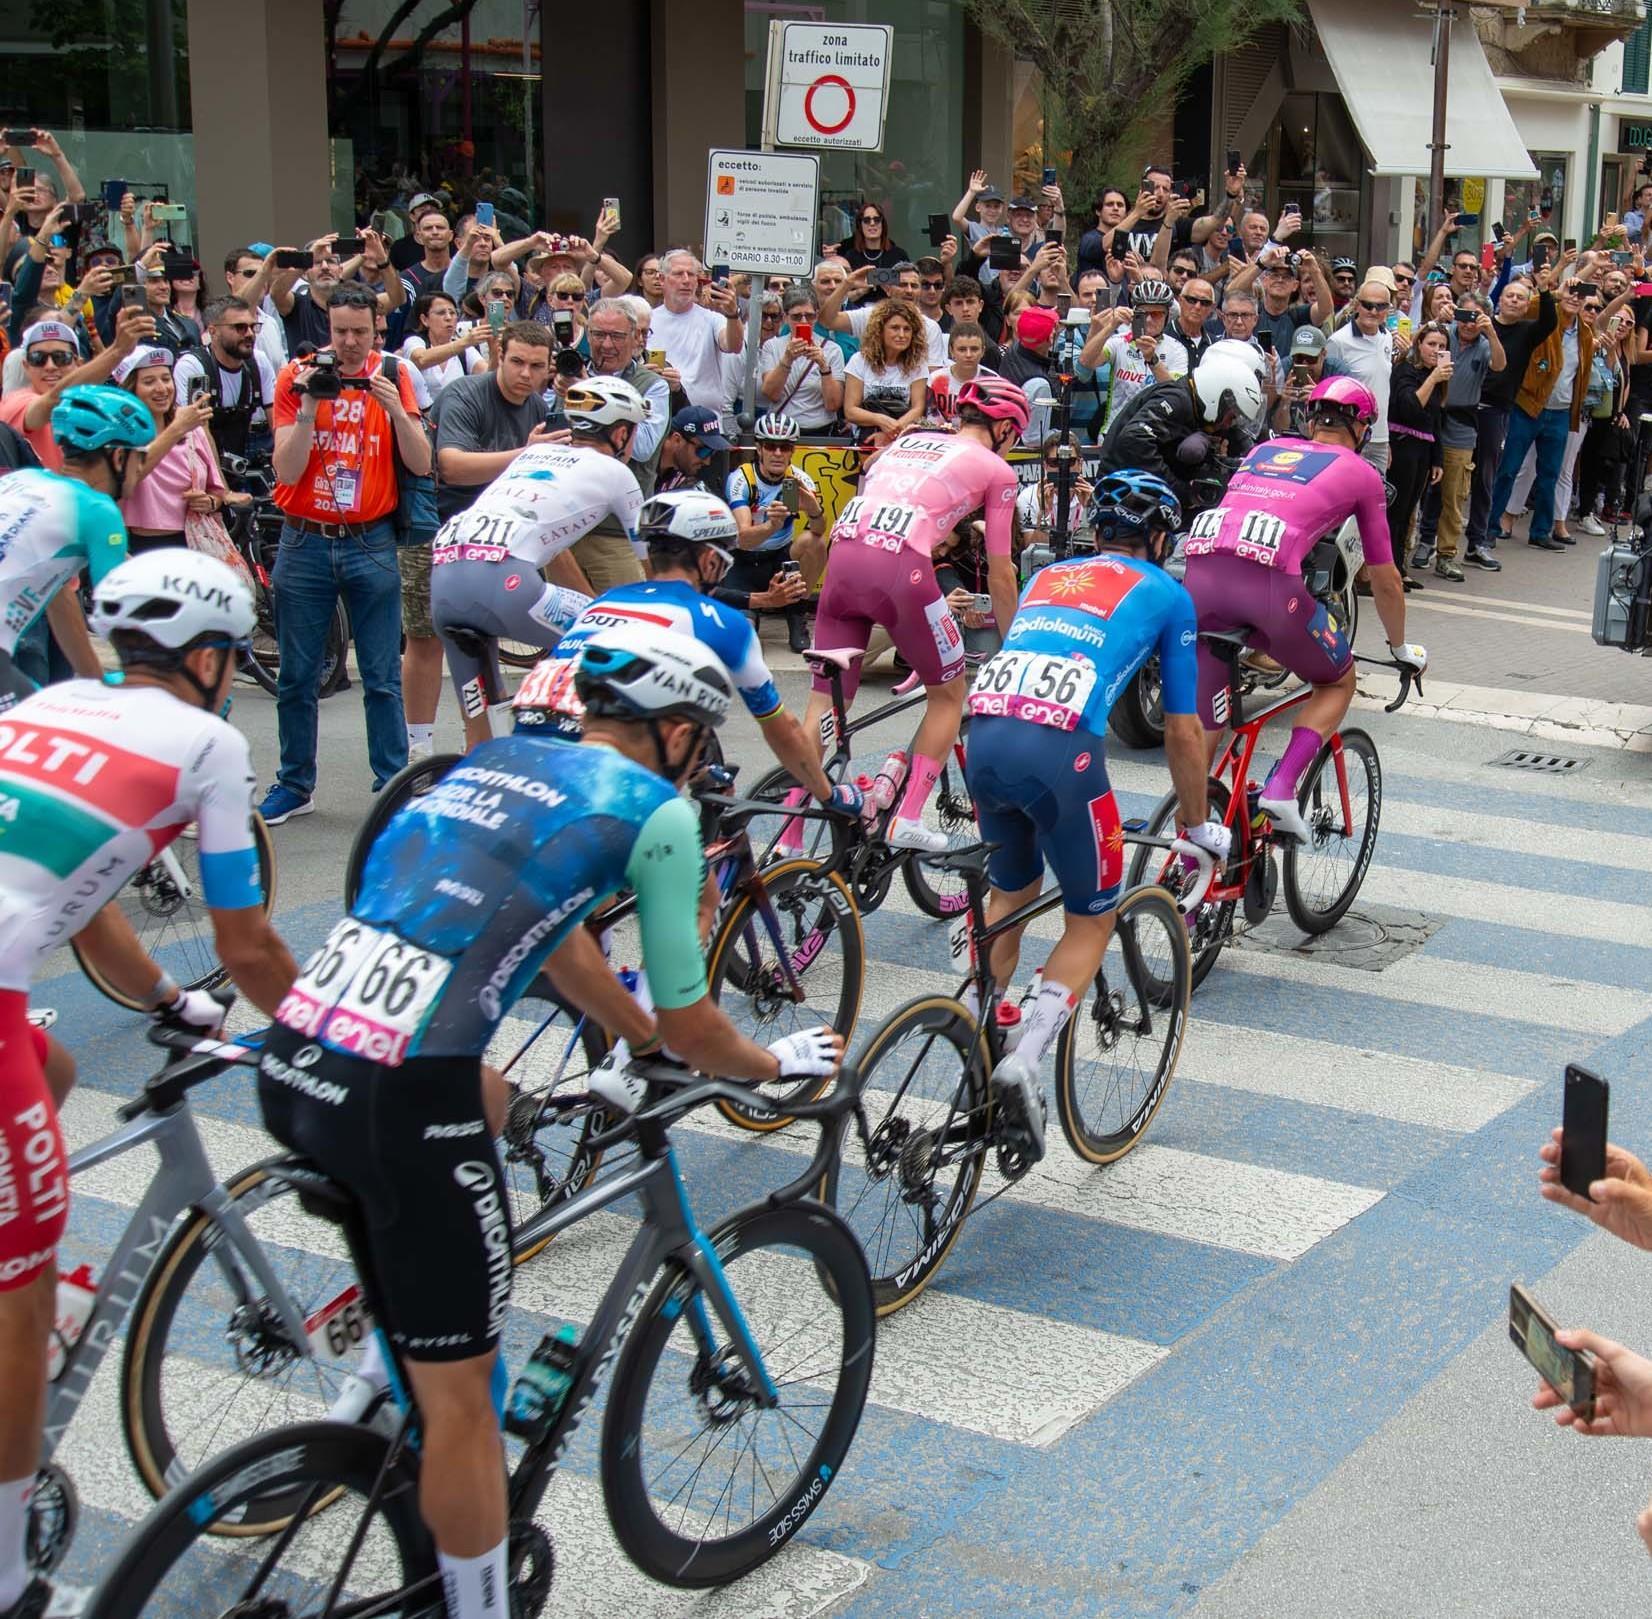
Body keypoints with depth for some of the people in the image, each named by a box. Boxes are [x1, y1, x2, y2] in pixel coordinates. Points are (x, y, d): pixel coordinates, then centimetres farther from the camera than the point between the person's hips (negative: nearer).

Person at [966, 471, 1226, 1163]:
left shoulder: (1046, 576, 31)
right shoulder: (1166, 594, 19)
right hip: (1060, 746, -5)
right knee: (1092, 921, 12)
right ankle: (1023, 1063, -8)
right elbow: (1182, 730, 19)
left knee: (1010, 893, 28)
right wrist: (1197, 823, 33)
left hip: (983, 732, 5)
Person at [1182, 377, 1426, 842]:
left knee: (1201, 730, 14)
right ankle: (1281, 788, 4)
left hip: (1200, 568, 4)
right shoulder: (1360, 472, 20)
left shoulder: (1264, 449, 32)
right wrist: (1402, 649, 42)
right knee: (1338, 681, 23)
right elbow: (1386, 581, 25)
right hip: (1268, 580, -4)